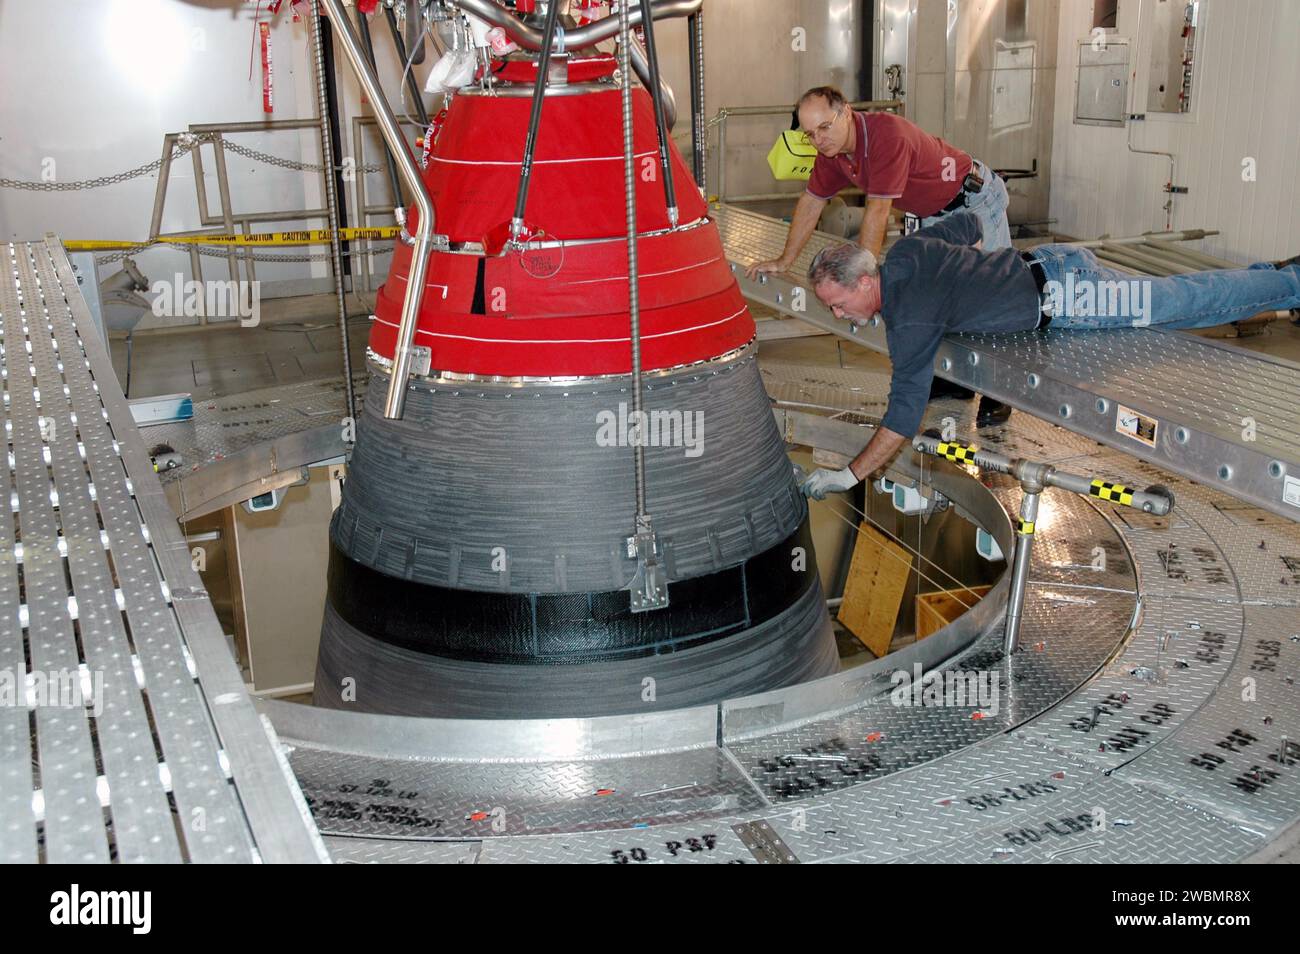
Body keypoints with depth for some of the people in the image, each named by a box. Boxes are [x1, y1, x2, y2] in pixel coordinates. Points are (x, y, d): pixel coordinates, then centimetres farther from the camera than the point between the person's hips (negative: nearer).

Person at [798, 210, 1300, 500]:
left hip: (1062, 296, -8)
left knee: (1194, 301, 10)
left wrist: (848, 475, -29)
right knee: (1177, 300, 25)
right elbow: (969, 223, 14)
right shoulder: (905, 250, -3)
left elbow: (905, 412, -30)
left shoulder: (909, 321, -27)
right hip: (1052, 262, 8)